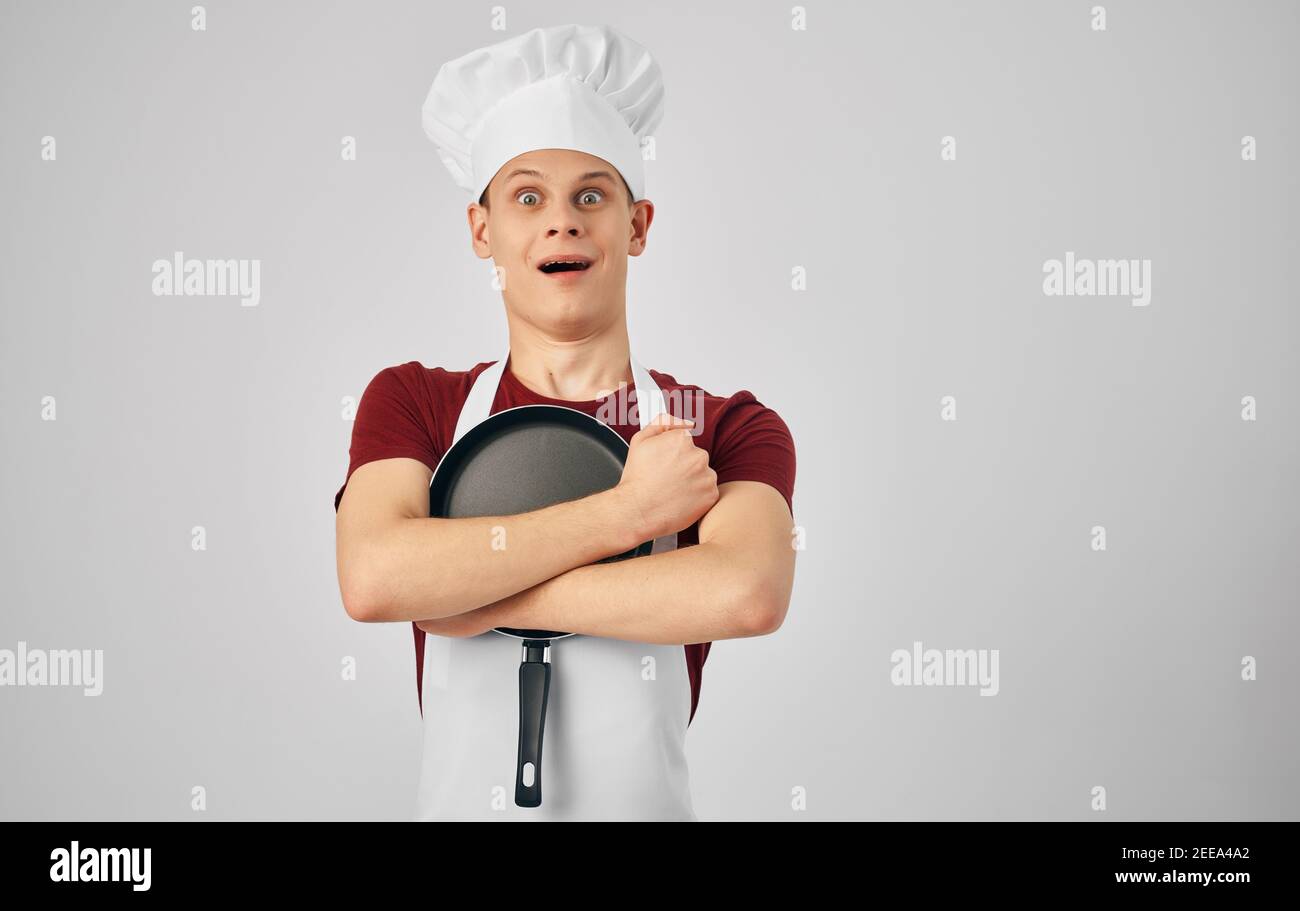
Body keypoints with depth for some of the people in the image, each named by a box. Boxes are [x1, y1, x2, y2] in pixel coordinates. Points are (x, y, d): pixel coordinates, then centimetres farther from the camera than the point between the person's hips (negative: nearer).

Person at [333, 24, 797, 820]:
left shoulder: (728, 429, -5)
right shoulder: (413, 403, -1)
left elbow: (747, 594, -25)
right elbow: (373, 578, -19)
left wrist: (469, 591, -20)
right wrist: (627, 510, -19)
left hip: (646, 801, 0)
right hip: (460, 800, 1)